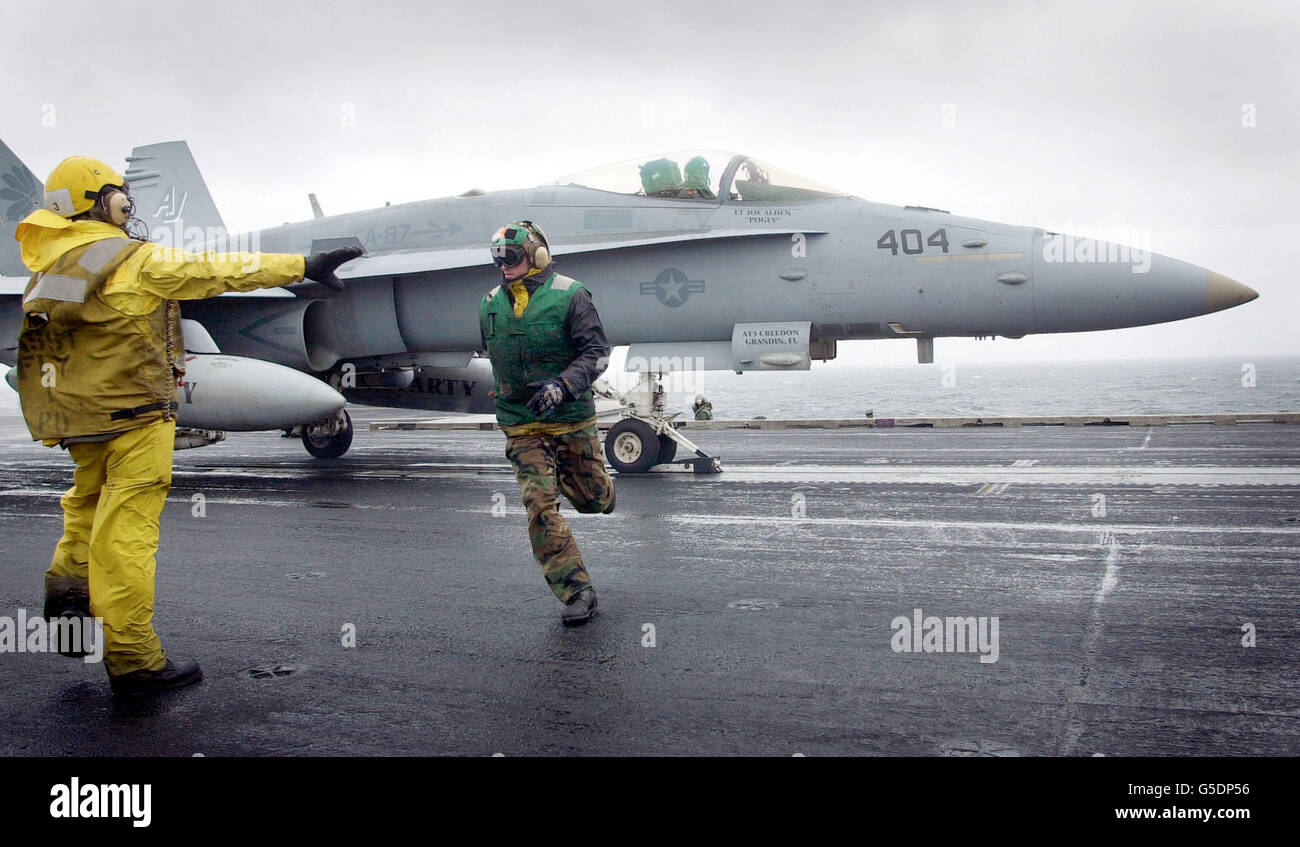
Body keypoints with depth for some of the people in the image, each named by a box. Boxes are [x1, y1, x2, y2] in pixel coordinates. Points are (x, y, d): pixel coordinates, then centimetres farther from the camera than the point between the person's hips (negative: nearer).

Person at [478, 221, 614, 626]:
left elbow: (596, 353, -12)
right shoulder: (491, 306, 7)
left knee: (594, 500, 10)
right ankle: (576, 592, -3)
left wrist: (561, 386, -26)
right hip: (521, 426, 3)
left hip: (570, 418, -3)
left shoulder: (570, 296, -8)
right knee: (540, 506, -9)